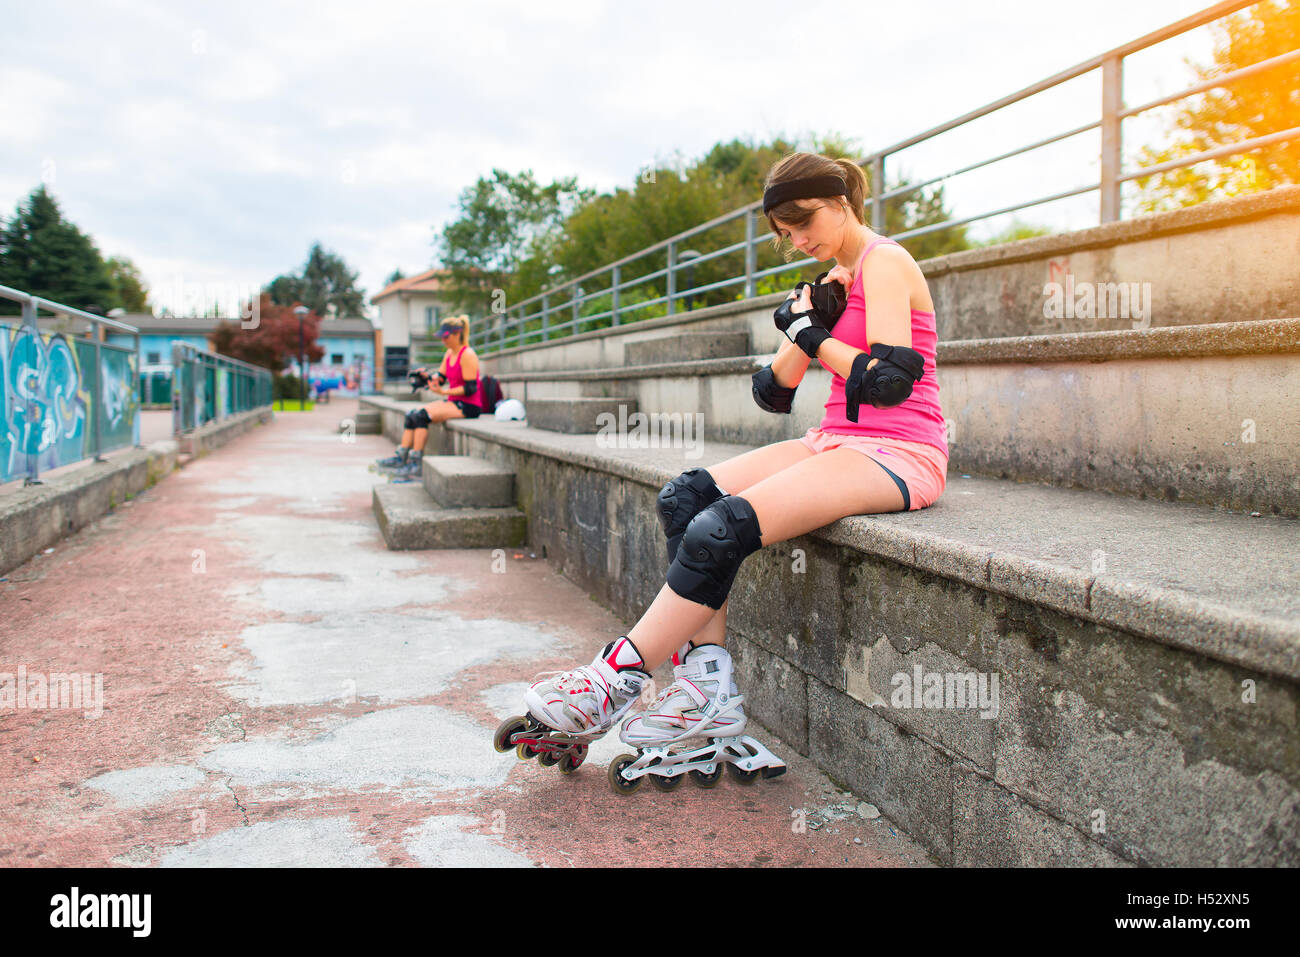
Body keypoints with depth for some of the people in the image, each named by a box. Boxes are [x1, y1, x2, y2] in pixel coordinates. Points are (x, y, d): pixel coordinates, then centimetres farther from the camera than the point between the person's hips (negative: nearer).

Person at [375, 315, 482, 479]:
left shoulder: (467, 355, -14)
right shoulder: (449, 354, 14)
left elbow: (470, 389, -19)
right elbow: (440, 378, 14)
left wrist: (443, 392, -23)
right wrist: (426, 376, -6)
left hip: (468, 406, -9)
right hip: (453, 402, 9)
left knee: (421, 416, -23)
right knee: (411, 415, -3)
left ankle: (415, 466, -22)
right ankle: (400, 458, -8)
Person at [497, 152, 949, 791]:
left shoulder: (883, 262, -6)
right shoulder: (835, 278, 21)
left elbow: (888, 382, -20)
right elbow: (773, 393, 15)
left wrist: (812, 335, -9)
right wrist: (806, 334, -2)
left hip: (898, 452, -9)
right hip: (836, 442, 9)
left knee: (726, 526, -27)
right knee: (686, 497, -12)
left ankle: (614, 681, -16)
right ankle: (707, 692, -17)